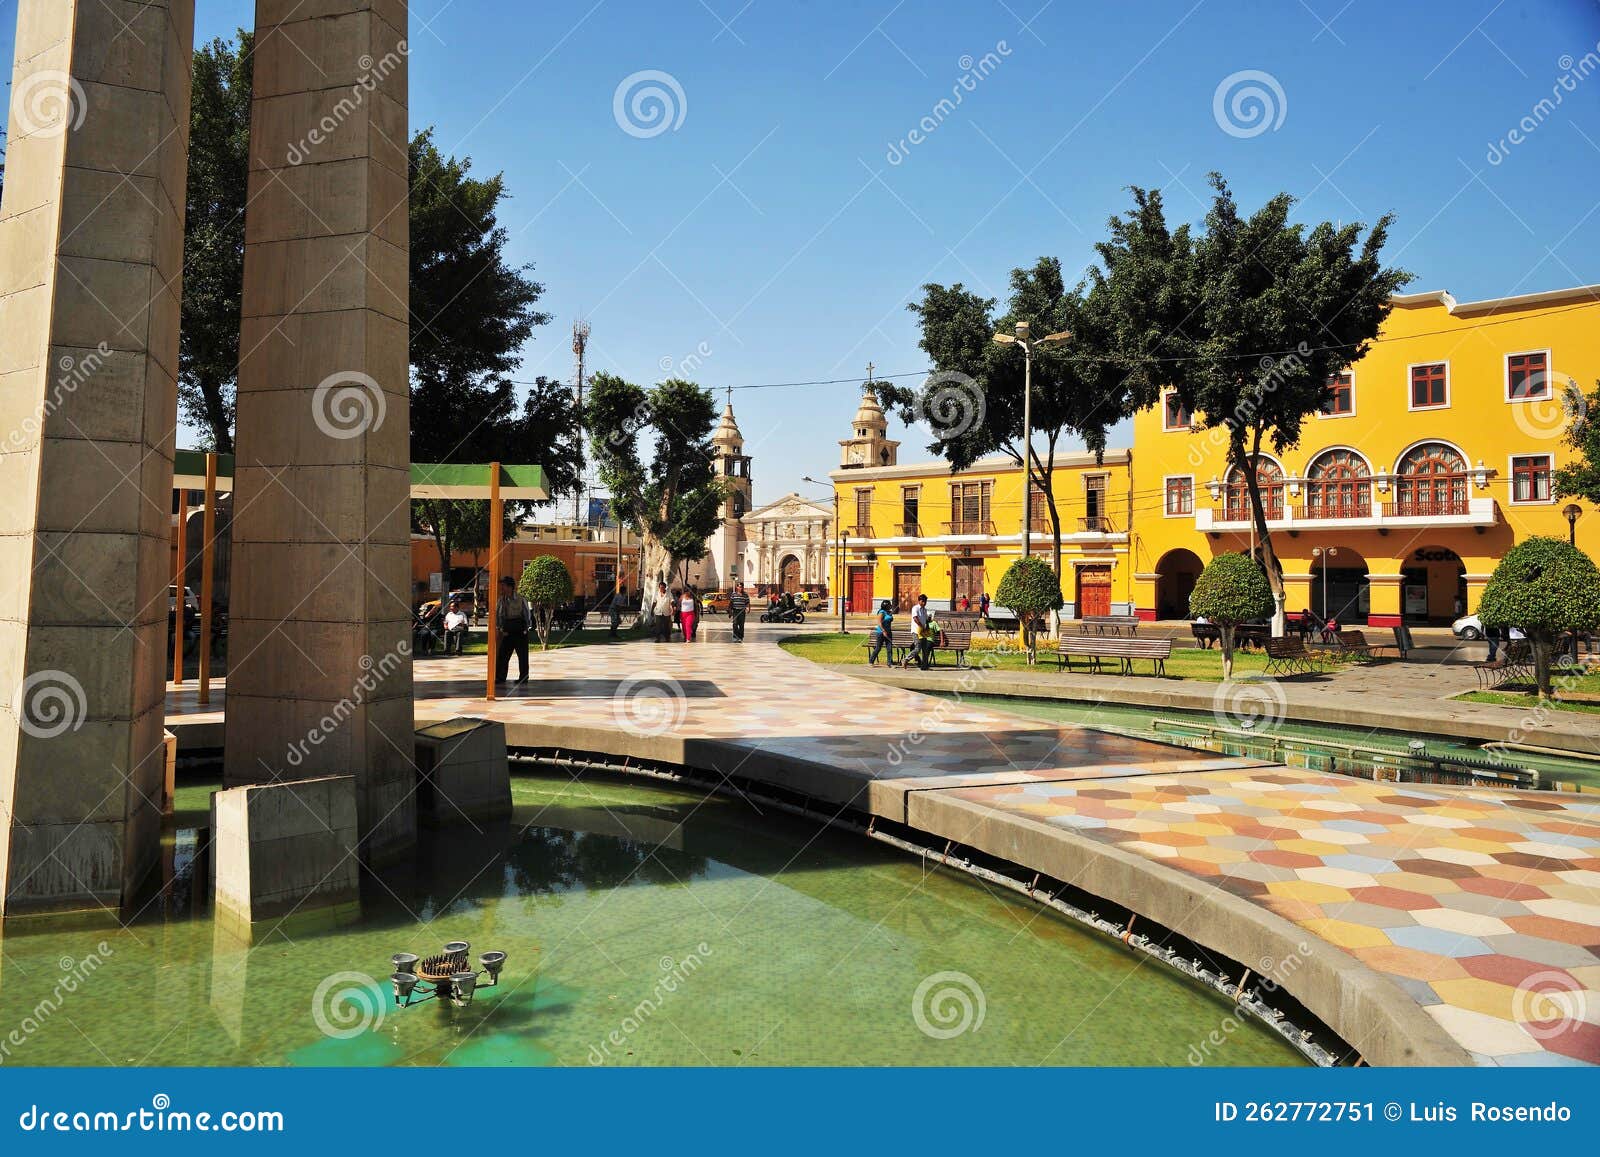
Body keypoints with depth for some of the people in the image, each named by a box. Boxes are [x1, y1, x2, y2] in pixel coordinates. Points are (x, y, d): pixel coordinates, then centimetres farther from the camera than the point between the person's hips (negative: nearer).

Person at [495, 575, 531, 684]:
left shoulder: (521, 600, -7)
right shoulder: (502, 600, 5)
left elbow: (527, 614, -1)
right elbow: (497, 614, 12)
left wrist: (526, 629, -1)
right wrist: (500, 627, 4)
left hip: (520, 631, -4)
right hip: (507, 632, 4)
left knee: (522, 655, 2)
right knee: (502, 655, 2)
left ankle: (523, 678, 10)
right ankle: (500, 677, 9)